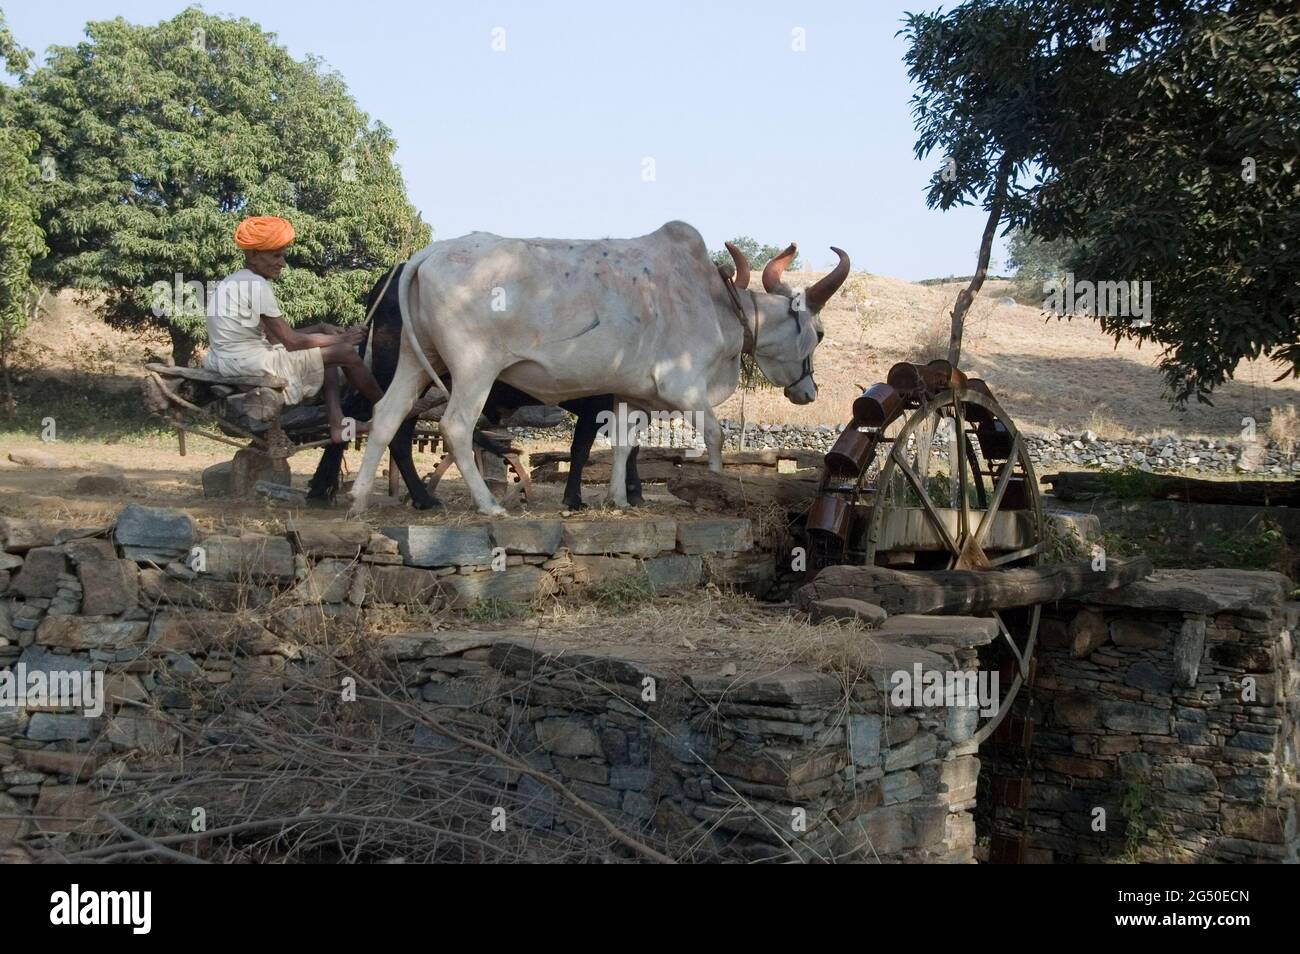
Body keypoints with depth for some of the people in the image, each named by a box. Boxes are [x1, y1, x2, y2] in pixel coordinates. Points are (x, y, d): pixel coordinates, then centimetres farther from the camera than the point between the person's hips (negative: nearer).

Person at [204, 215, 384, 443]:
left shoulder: (231, 282, 16)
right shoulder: (256, 285, -15)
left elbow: (277, 337, 15)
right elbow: (291, 342, -13)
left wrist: (321, 328, 7)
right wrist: (341, 338, -1)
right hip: (252, 366, -10)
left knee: (327, 347, 18)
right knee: (344, 351, -3)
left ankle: (337, 423, 8)